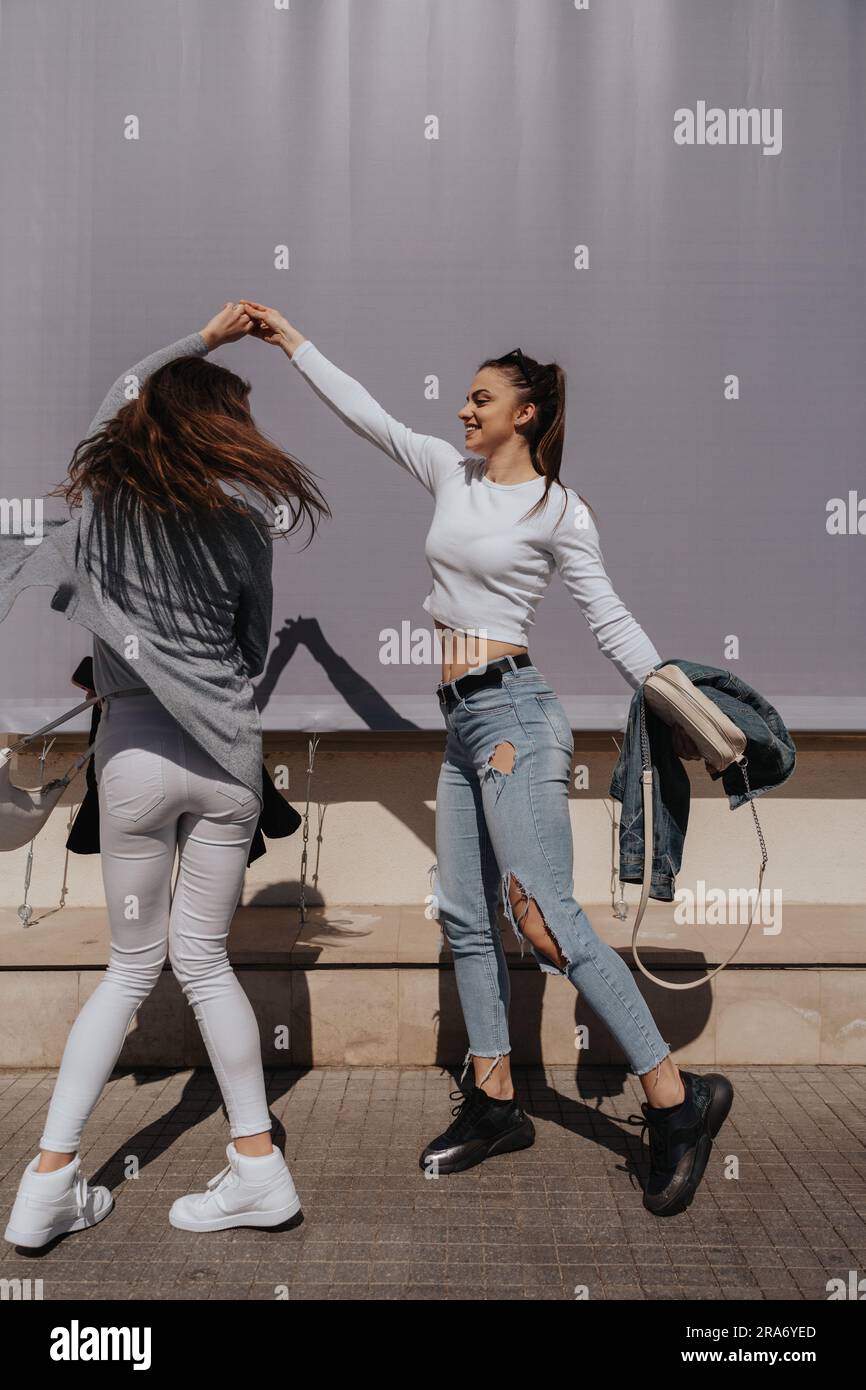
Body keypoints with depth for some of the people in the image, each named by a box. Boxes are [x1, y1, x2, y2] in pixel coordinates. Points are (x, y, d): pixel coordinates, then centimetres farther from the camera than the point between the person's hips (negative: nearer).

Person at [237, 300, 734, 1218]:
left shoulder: (560, 510, -2)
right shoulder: (449, 473, 14)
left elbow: (609, 617, 0)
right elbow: (363, 412, 18)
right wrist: (289, 341, 21)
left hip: (512, 712, -7)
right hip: (463, 723, 8)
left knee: (549, 920, -12)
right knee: (465, 917, 8)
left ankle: (676, 1099, -2)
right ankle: (495, 1102, 20)